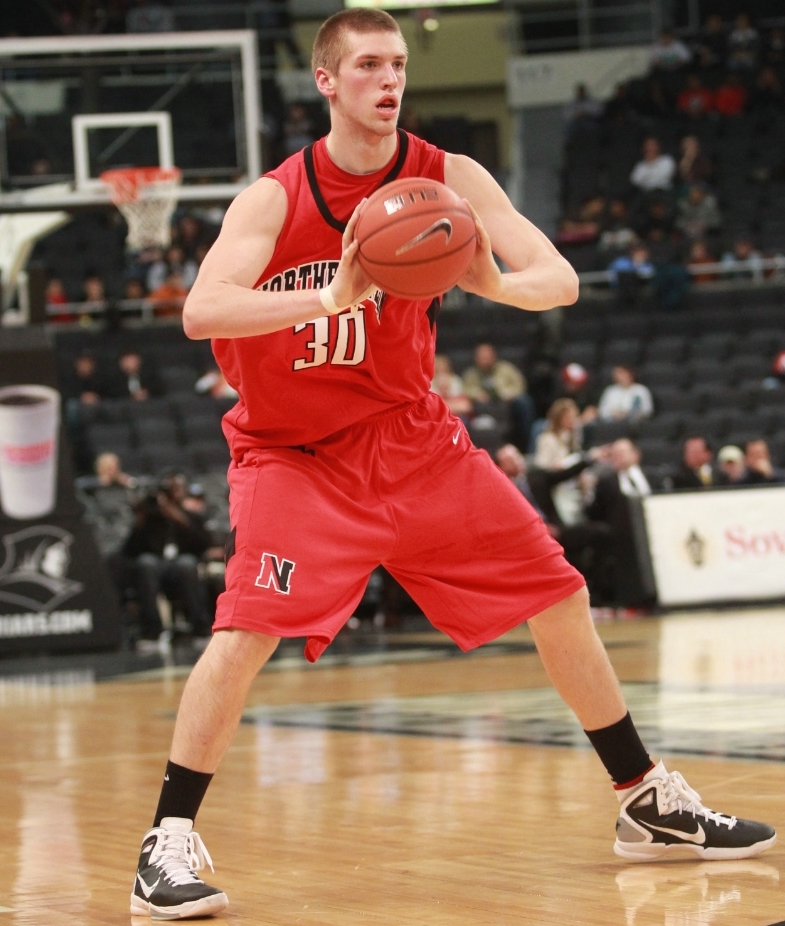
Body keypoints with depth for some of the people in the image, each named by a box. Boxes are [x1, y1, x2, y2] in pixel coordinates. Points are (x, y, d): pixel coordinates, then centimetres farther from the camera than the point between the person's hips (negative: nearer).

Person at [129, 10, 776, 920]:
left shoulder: (448, 178, -7)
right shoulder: (276, 197, -17)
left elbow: (561, 280, -11)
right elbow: (201, 310, -32)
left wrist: (496, 283, -34)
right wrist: (333, 296, -45)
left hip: (412, 437, 4)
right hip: (294, 453, -4)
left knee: (558, 598, 5)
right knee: (247, 628, -24)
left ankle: (649, 803, 19)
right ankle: (168, 844, -15)